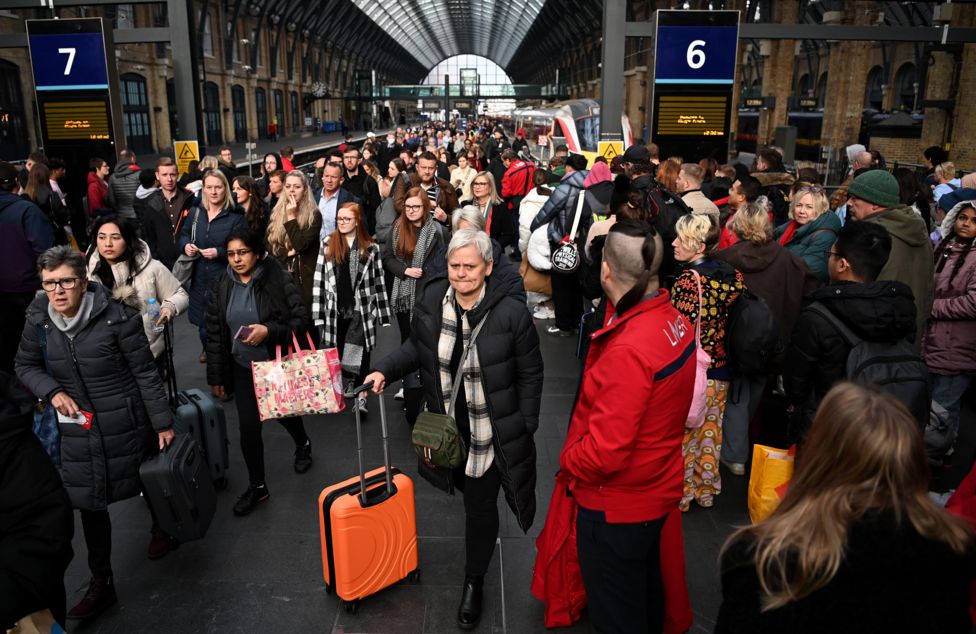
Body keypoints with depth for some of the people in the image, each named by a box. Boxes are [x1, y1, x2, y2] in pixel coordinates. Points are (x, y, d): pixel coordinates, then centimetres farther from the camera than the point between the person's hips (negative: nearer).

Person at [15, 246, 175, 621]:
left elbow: (145, 373, -13)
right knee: (89, 504, 8)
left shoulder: (118, 318, -19)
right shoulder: (38, 323, -6)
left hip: (126, 425, -3)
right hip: (79, 429, 3)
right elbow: (26, 366, 11)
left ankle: (160, 526, 51)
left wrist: (163, 423, -10)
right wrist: (52, 391, -10)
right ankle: (101, 583, 24)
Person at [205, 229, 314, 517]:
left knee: (283, 412, 19)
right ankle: (257, 486, 20)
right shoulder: (222, 286, -3)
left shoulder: (278, 280, -16)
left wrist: (269, 331, -30)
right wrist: (217, 376, 4)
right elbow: (214, 333, 3)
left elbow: (301, 320, -14)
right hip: (243, 368, 3)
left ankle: (303, 444, 54)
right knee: (248, 427, 1)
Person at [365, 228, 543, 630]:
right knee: (466, 489, 25)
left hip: (491, 432, -4)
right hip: (447, 427, 4)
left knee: (481, 506, 6)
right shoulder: (431, 301, -8)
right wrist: (386, 370, -8)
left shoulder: (512, 314, -20)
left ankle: (474, 582, 30)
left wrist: (525, 430, -8)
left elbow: (530, 375, -10)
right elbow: (417, 348, 8)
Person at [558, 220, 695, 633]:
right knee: (645, 590, 30)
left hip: (617, 505, -8)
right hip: (656, 489, 8)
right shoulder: (674, 321, -8)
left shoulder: (629, 349, -34)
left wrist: (568, 461, -11)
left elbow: (605, 451, -29)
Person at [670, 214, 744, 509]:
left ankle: (679, 493, 20)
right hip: (722, 370, 7)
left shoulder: (688, 281, -20)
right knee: (710, 431, 18)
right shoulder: (734, 276, 1)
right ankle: (706, 490, 32)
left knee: (682, 433, 8)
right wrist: (722, 354, 17)